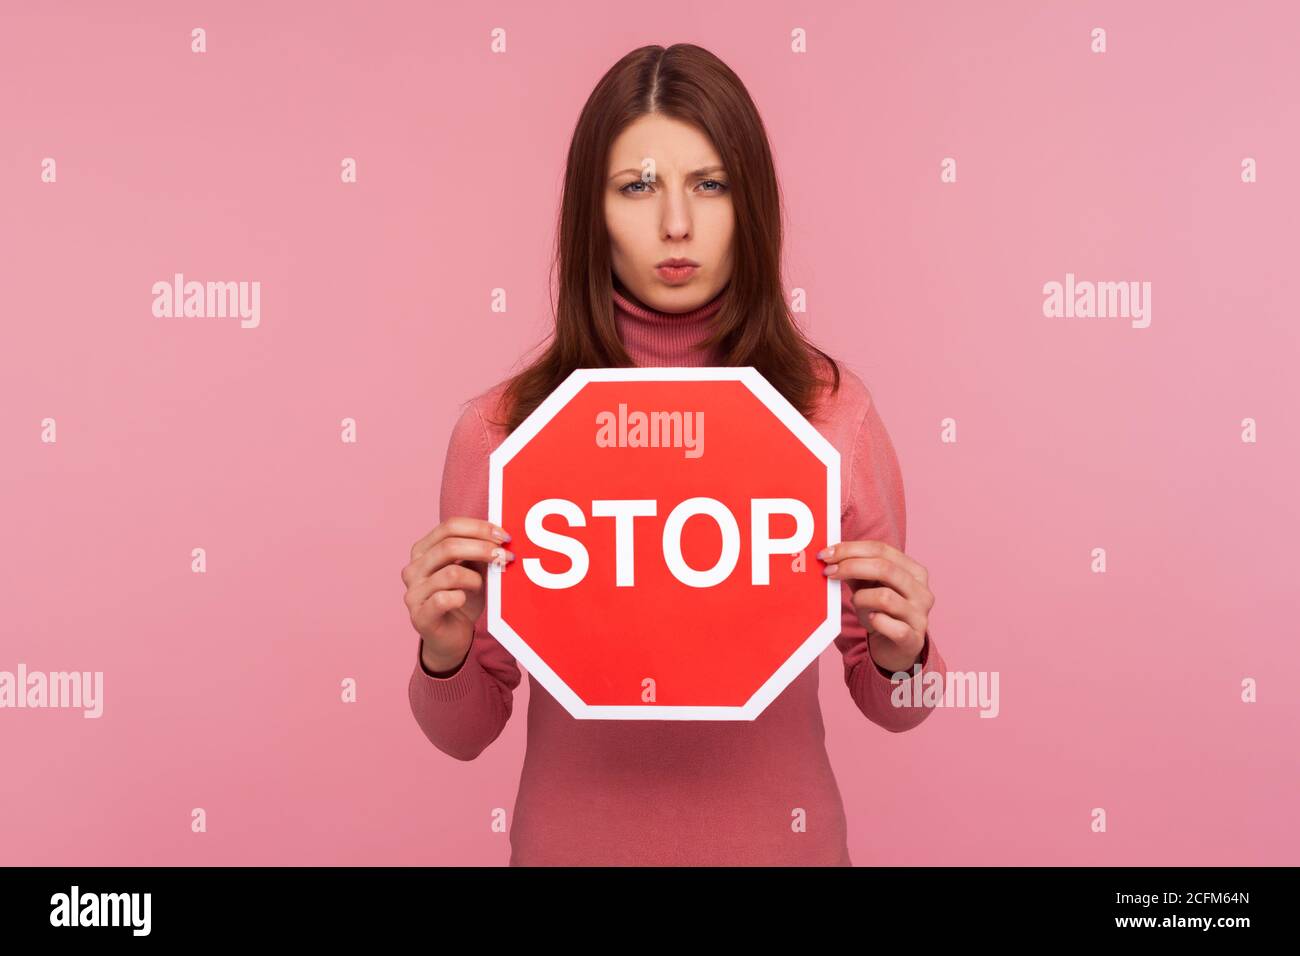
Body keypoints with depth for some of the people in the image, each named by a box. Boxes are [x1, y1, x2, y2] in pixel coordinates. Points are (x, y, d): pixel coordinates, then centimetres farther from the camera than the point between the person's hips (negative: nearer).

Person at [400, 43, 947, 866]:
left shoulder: (831, 408, -13)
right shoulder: (500, 428, -13)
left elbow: (892, 706, -1)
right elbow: (464, 732, -4)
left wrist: (900, 655, -21)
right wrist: (444, 651, -23)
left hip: (776, 837, 0)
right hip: (576, 838, 0)